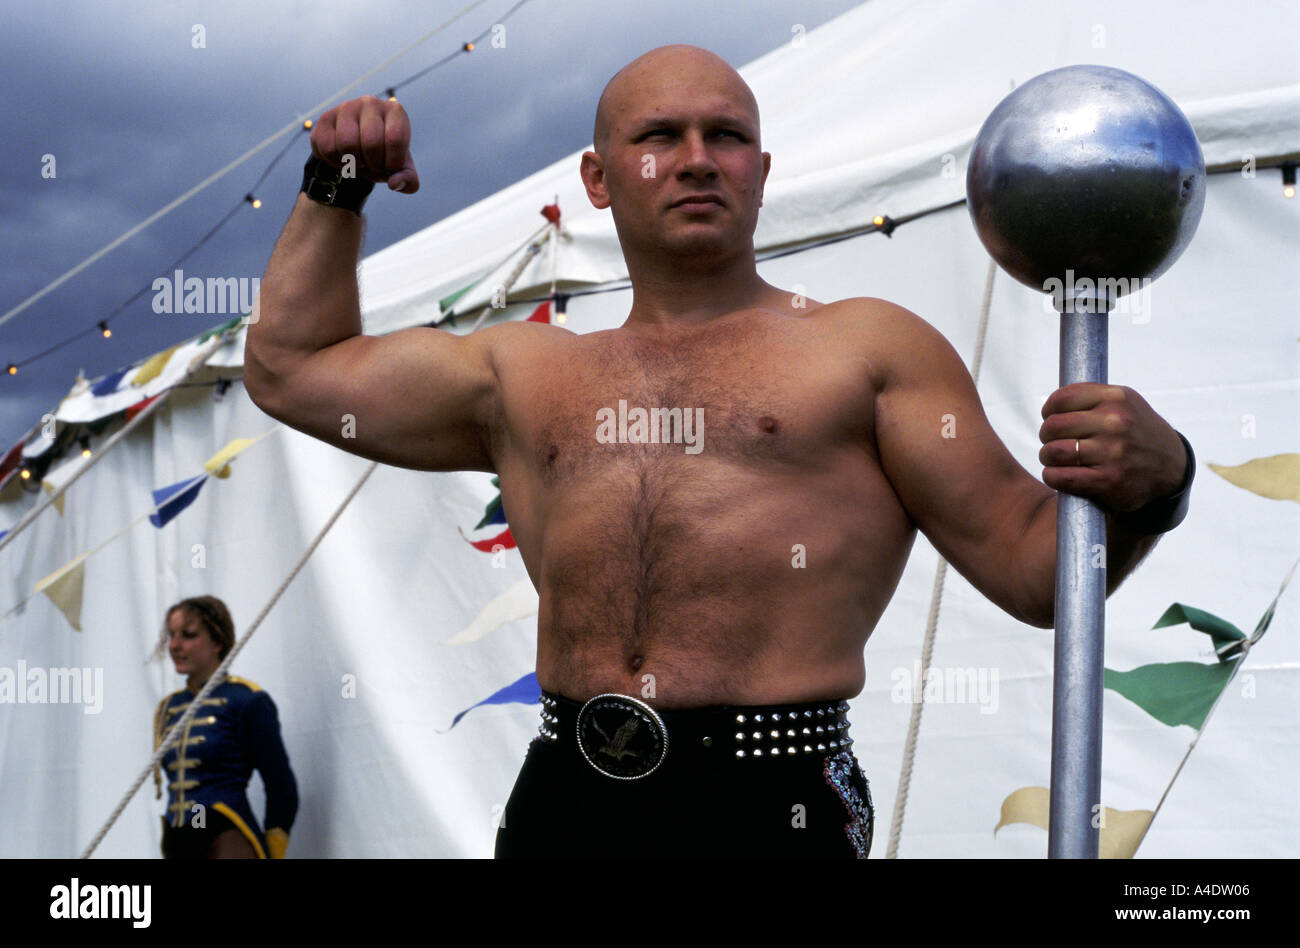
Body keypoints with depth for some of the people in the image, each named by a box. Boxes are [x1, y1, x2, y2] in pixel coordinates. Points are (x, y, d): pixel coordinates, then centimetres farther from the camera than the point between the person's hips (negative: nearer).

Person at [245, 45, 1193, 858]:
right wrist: (337, 188, 22)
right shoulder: (526, 373, 17)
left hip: (772, 809, -4)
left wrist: (1147, 487, -18)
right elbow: (290, 369, 27)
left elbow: (1033, 566, 2)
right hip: (562, 802, 4)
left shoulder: (868, 349, 6)